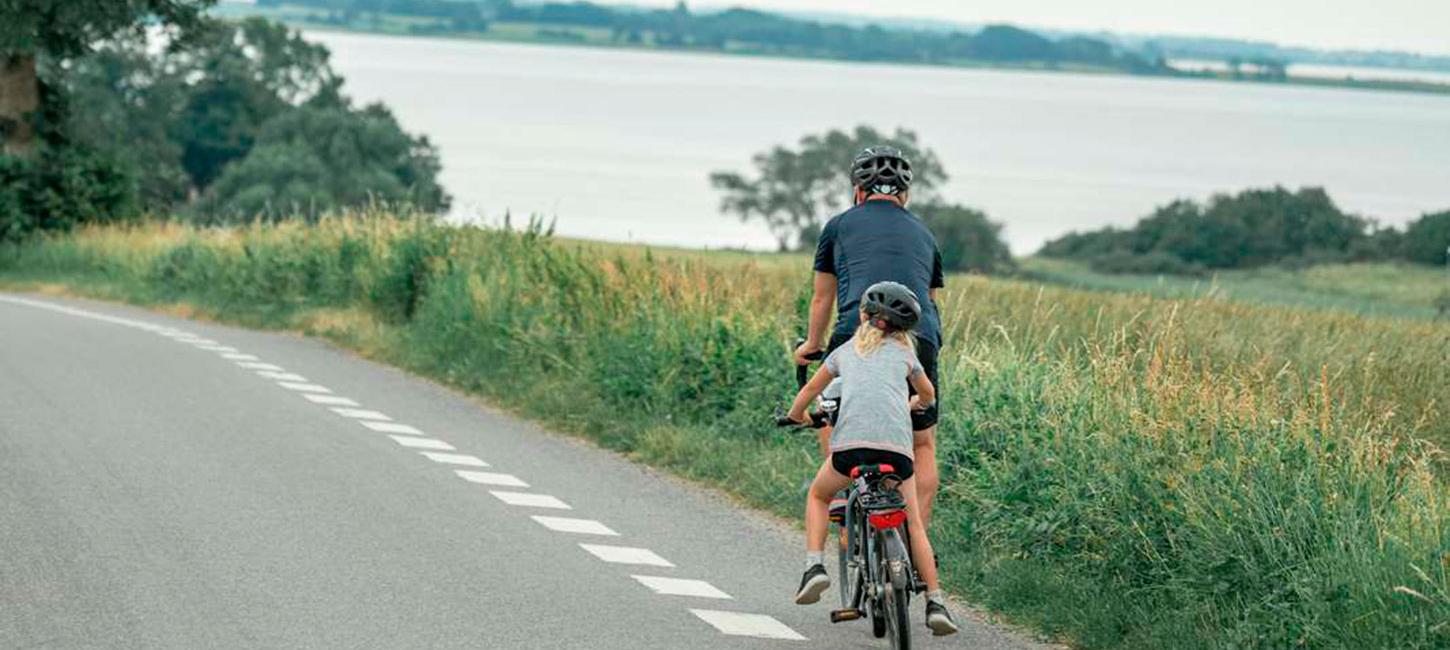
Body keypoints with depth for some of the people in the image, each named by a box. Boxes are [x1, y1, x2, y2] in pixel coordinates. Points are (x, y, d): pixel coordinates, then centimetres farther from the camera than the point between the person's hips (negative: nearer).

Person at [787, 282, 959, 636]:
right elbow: (928, 396, 43)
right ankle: (935, 602, 6)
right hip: (896, 444, 0)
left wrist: (797, 416, 57)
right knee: (913, 523, 16)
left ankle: (815, 566, 8)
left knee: (818, 496, 28)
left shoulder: (845, 351, 25)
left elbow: (810, 390, 36)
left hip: (851, 443, 0)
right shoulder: (903, 352, 26)